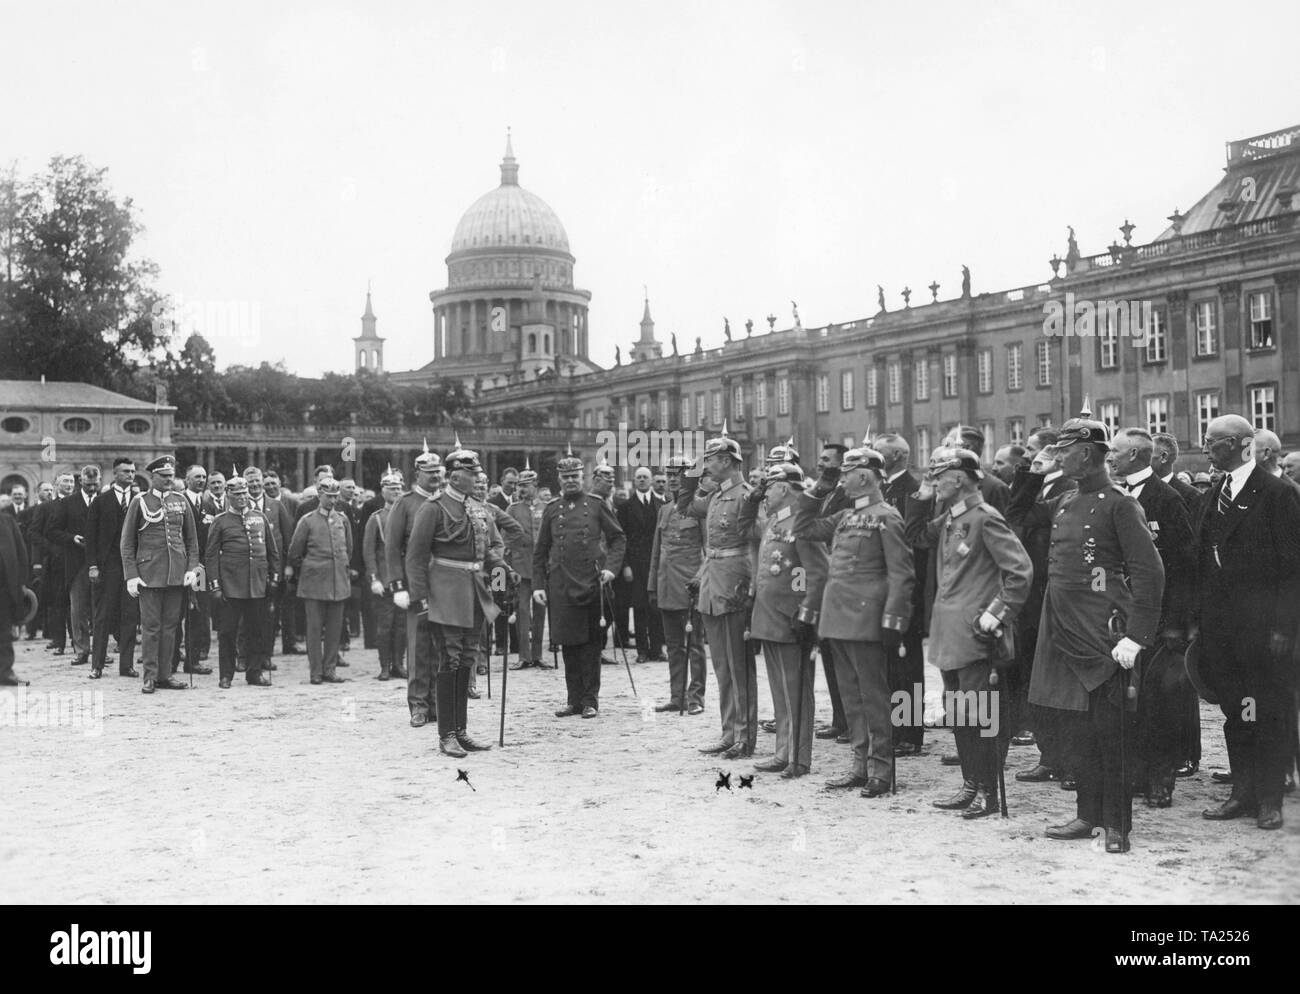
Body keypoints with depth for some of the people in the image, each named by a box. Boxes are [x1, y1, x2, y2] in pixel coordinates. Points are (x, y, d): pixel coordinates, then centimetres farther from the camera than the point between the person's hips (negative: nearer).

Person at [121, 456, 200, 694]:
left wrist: (192, 569, 1)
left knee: (171, 625, 6)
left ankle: (165, 675, 12)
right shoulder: (140, 502, 1)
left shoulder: (181, 502, 10)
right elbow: (127, 543, 1)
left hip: (177, 574, 3)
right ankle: (150, 676, 3)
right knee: (150, 626, -2)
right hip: (149, 573, -3)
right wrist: (131, 576, -7)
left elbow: (192, 539, 13)